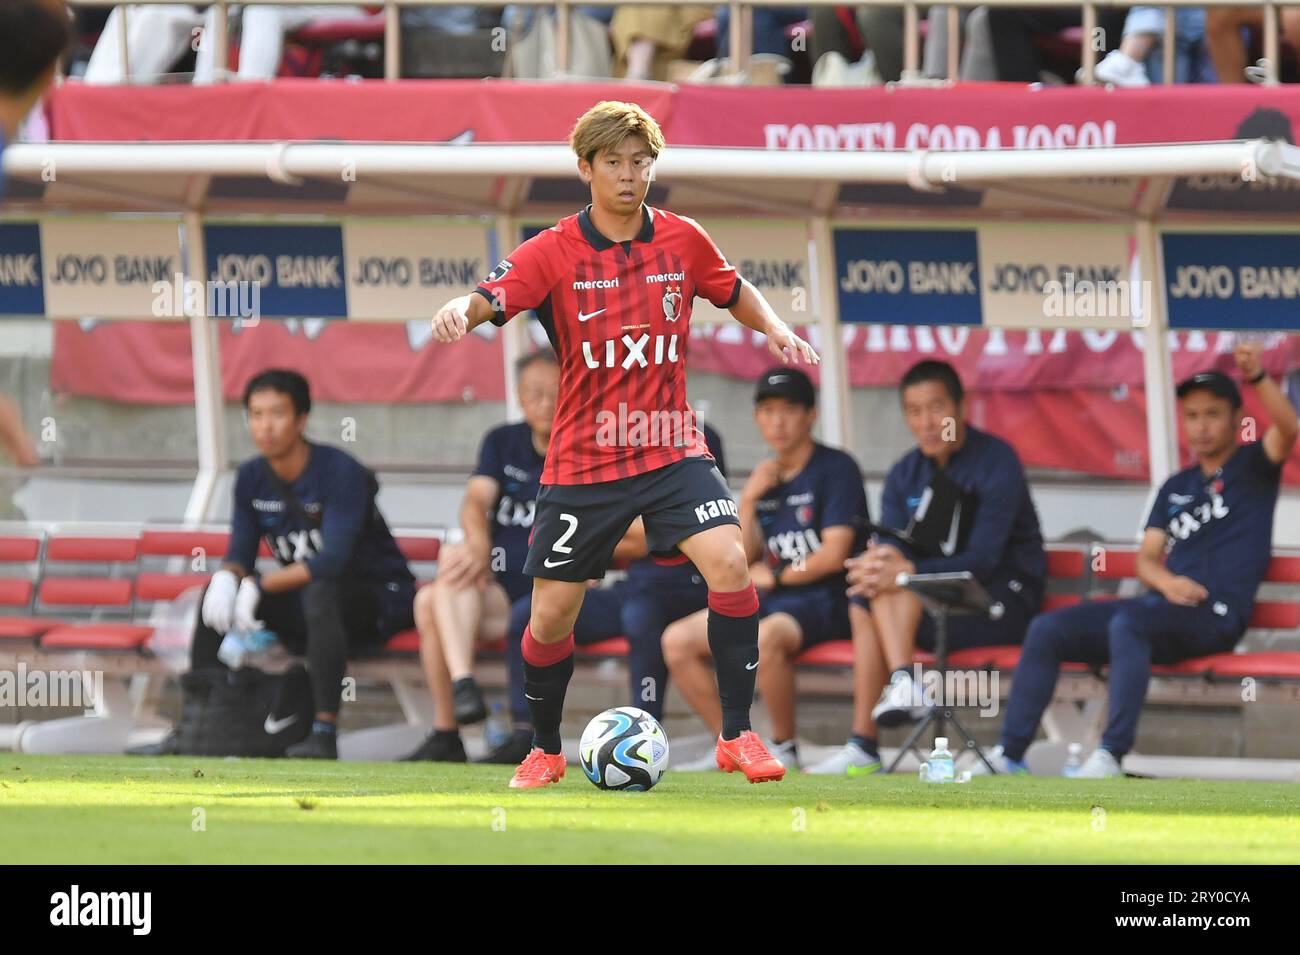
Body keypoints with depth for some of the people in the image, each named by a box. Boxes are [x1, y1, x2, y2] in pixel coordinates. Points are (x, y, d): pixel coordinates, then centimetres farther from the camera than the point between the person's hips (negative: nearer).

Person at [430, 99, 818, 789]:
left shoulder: (682, 241, 2)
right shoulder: (555, 253, -6)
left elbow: (735, 292, 20)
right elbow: (491, 296, -21)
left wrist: (776, 330, 1)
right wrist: (460, 310, -45)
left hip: (671, 448, 1)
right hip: (582, 460, -1)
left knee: (728, 560, -22)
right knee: (551, 613, 3)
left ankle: (737, 736, -12)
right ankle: (545, 752, 28)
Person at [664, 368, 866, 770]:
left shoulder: (836, 469, -6)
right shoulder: (767, 477, 15)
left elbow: (834, 555, -13)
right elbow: (744, 562, 12)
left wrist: (772, 577, -2)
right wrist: (748, 501, -1)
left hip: (825, 601, -8)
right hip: (772, 602, 8)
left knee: (765, 638, -39)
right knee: (677, 640, -6)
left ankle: (784, 748, -20)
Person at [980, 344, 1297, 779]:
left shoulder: (1253, 466, 6)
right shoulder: (1176, 488, 24)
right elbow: (1147, 558, 15)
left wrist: (1258, 378, -34)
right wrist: (1167, 583, -10)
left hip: (1218, 615, -7)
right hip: (1166, 607, 7)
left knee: (1128, 623, -37)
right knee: (1048, 629, -7)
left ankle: (1111, 755, -42)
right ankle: (1010, 754, -9)